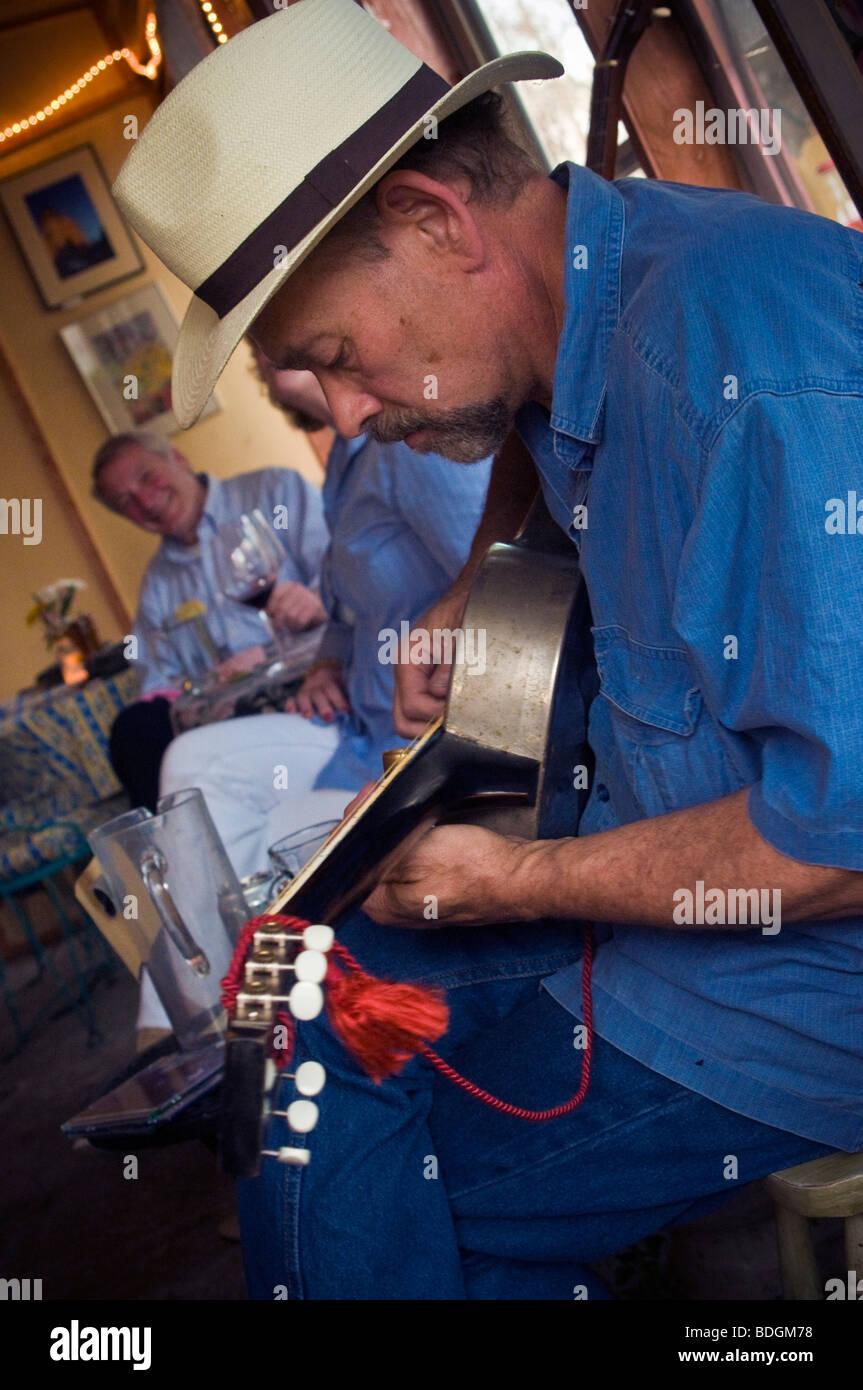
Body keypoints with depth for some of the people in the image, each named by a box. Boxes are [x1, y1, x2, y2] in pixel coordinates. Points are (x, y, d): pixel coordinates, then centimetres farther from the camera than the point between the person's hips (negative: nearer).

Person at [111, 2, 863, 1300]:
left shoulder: (748, 353, -30)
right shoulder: (581, 299, 1)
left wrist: (526, 882, -19)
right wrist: (466, 594, 9)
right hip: (670, 839, 9)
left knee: (328, 1186, -9)